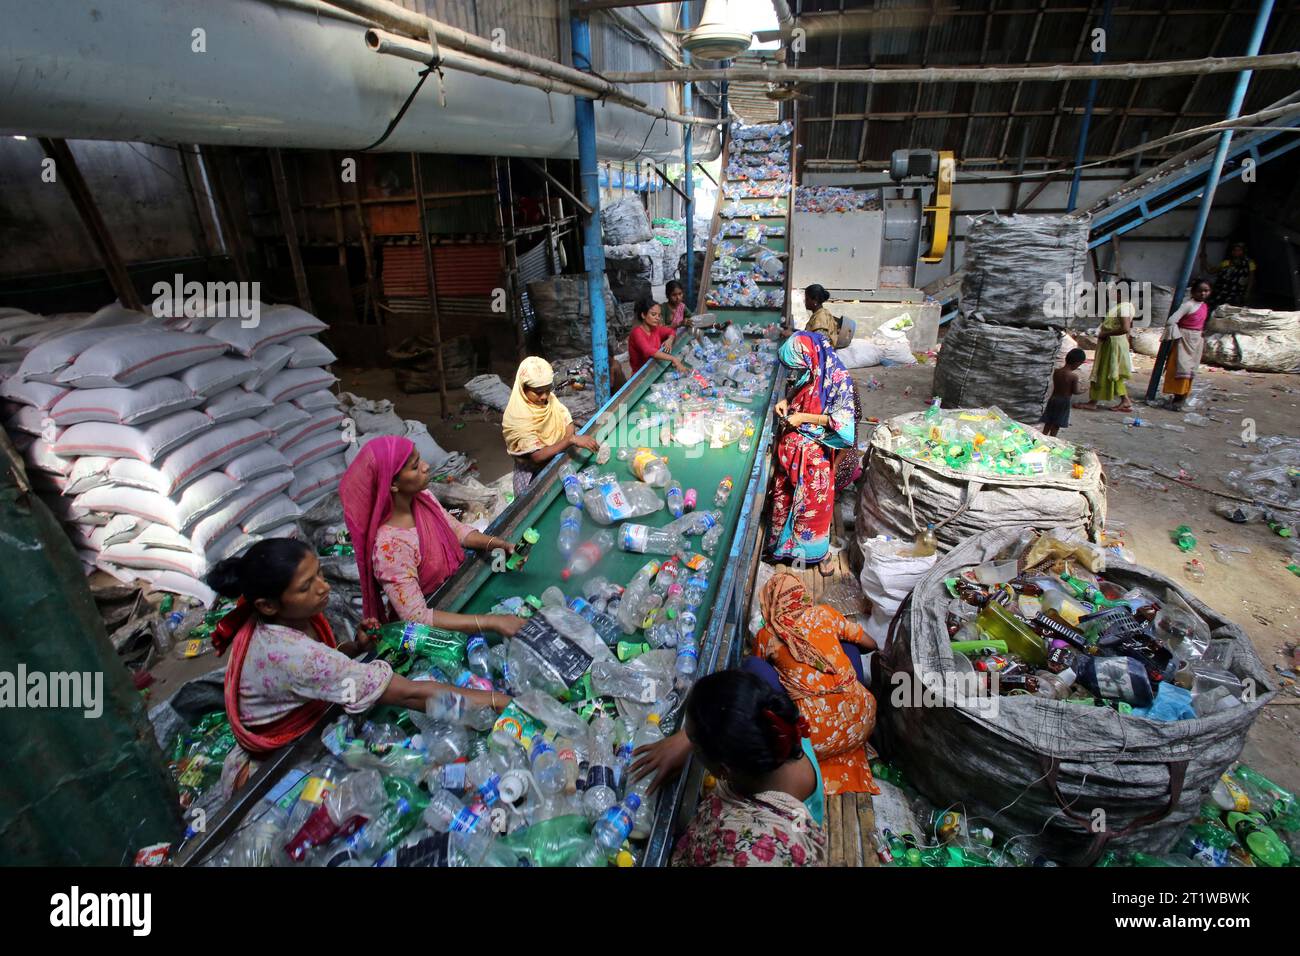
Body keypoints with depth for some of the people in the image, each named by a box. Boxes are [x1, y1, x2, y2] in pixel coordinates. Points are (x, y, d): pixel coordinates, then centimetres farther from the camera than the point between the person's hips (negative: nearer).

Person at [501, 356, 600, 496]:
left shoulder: (549, 399, -5)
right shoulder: (516, 417, -24)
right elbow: (537, 456, -29)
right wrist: (570, 440, -39)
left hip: (558, 457, 7)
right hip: (532, 473, -7)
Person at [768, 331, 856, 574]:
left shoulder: (838, 378, -20)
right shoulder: (806, 372, -1)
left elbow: (844, 419, -21)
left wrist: (804, 418, -22)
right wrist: (786, 402, -3)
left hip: (814, 451, -6)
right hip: (792, 446, 6)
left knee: (812, 499, 10)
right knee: (785, 494, 17)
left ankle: (809, 547, 30)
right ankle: (783, 540, 36)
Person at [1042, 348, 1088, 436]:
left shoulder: (1056, 371, -3)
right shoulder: (1074, 376, -19)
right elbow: (1075, 391, -15)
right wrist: (1079, 384, 5)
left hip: (1053, 398, 5)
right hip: (1064, 401, -5)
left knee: (1048, 422, 14)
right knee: (1056, 425, 5)